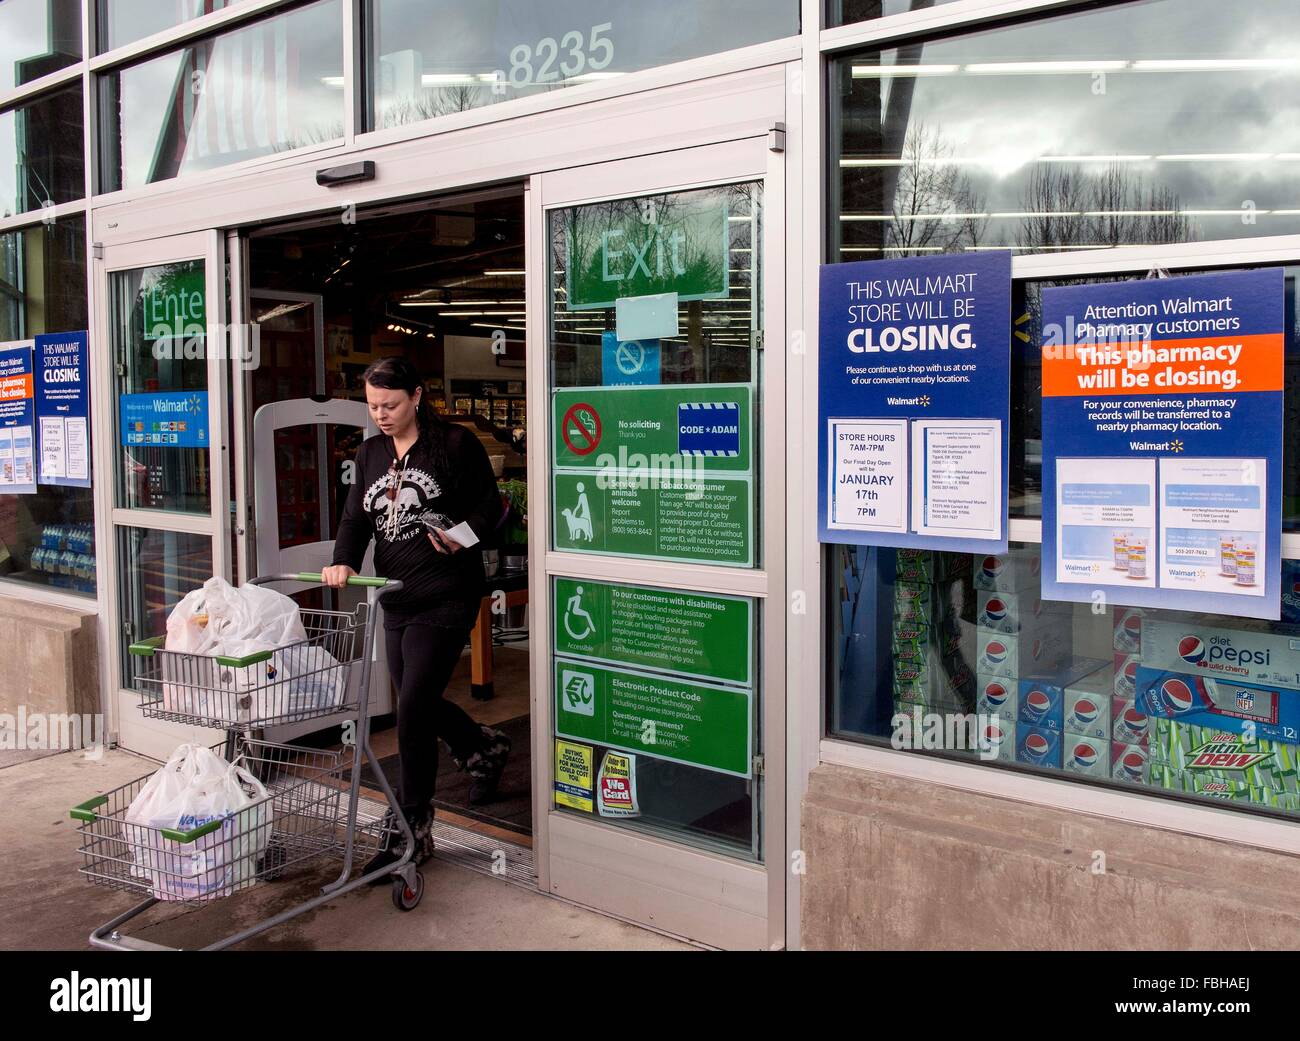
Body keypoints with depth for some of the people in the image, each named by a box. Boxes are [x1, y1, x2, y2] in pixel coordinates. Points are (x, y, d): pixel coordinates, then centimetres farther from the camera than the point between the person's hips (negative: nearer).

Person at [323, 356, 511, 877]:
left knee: (414, 708, -10)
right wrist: (344, 561, -13)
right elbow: (356, 516, 4)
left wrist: (464, 534, -17)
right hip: (396, 600, 7)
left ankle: (411, 831, 2)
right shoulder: (370, 453, 12)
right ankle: (484, 747, 46)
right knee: (419, 702, 17)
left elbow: (491, 503, -1)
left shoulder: (455, 442, -5)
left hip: (446, 597, -7)